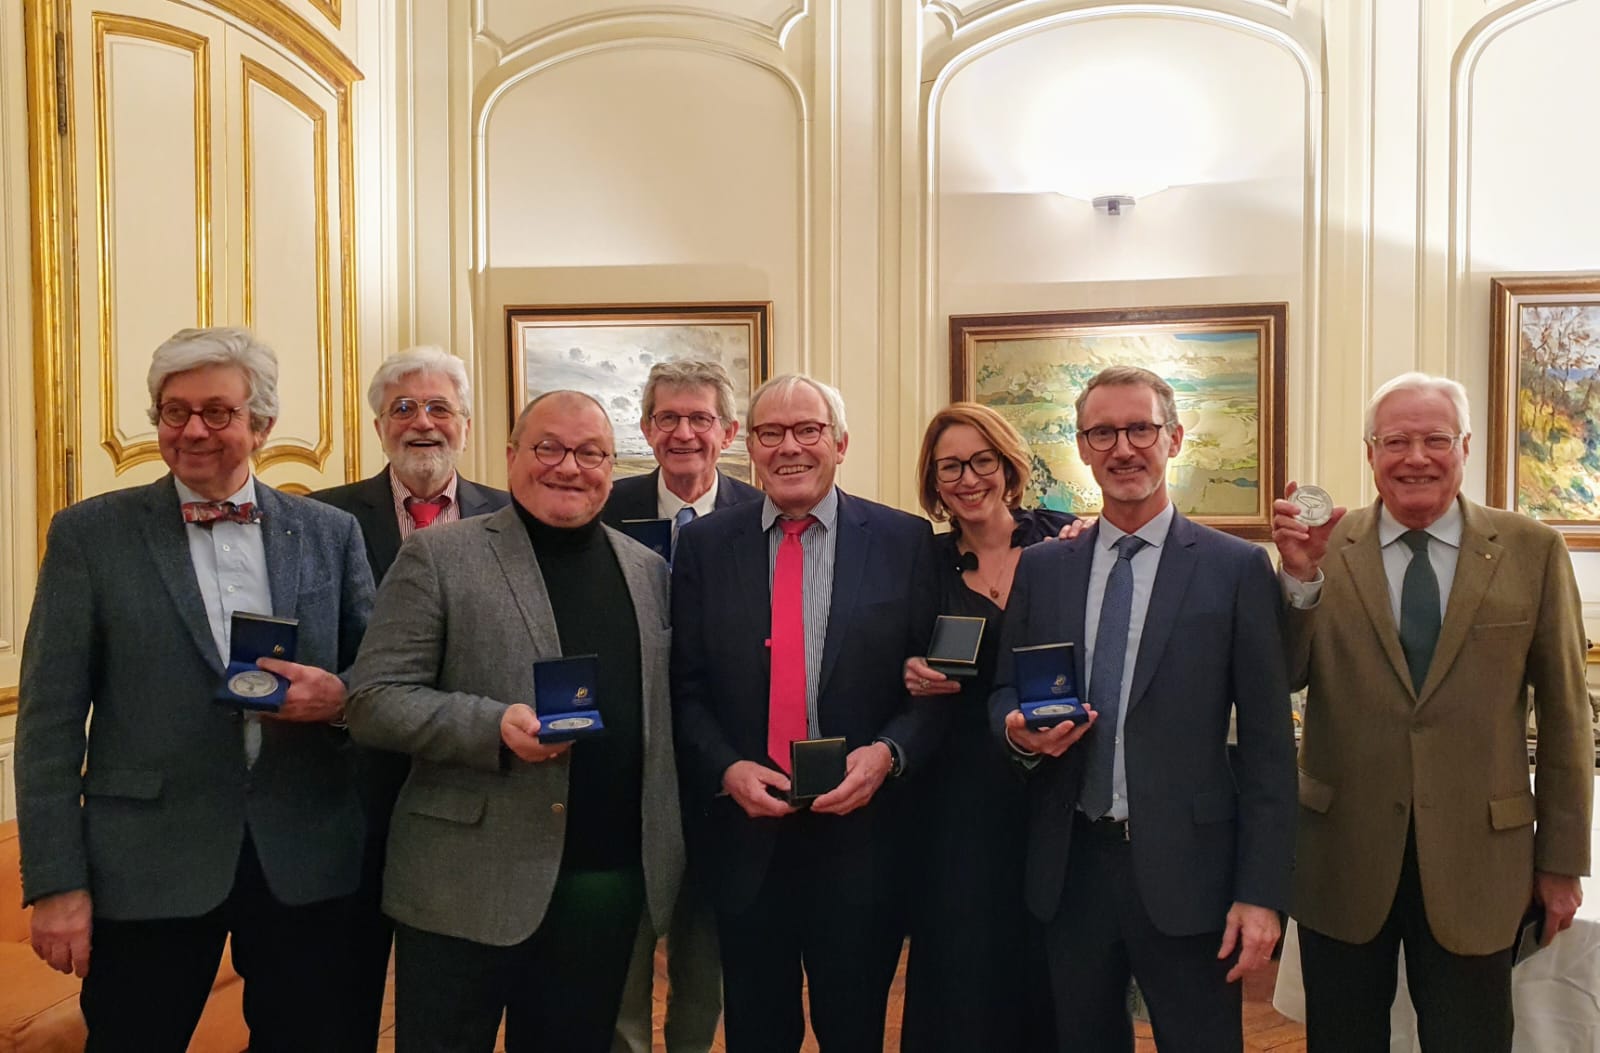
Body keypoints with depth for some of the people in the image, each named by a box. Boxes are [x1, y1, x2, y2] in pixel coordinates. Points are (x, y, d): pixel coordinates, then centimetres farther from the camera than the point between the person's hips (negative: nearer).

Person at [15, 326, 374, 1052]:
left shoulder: (329, 532, 3)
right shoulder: (89, 534, -1)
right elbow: (50, 719, -2)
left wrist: (341, 697, -15)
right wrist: (55, 882, -6)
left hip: (304, 858, 2)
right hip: (147, 864, -1)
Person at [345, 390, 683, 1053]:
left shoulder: (648, 569, 10)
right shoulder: (437, 556, -4)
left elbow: (662, 708, 14)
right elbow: (373, 702, -7)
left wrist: (664, 855, 7)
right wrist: (493, 727, -22)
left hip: (611, 885, 4)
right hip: (469, 886, -3)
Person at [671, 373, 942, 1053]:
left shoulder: (905, 541, -2)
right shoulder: (703, 546, 1)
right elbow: (685, 689, 1)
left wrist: (886, 753, -17)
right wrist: (727, 769, -13)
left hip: (861, 829, -1)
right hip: (744, 828, 1)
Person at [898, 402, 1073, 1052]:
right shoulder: (924, 564, 3)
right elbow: (910, 669, 10)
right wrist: (913, 677, -11)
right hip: (962, 796, 1)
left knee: (1055, 970, 10)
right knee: (964, 970, 7)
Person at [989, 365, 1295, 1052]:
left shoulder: (1237, 568, -2)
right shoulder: (1039, 568, 6)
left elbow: (1267, 744, -4)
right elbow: (1004, 693, 13)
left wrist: (1261, 893, -8)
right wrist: (1018, 730, -10)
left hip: (1186, 872, -3)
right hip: (1068, 867, 3)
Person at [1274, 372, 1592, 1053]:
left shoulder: (1532, 551, -1)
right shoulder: (1324, 548, -3)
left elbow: (1563, 714, 2)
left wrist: (1562, 859, 5)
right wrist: (1300, 576, -22)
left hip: (1476, 861, 0)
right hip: (1343, 857, 0)